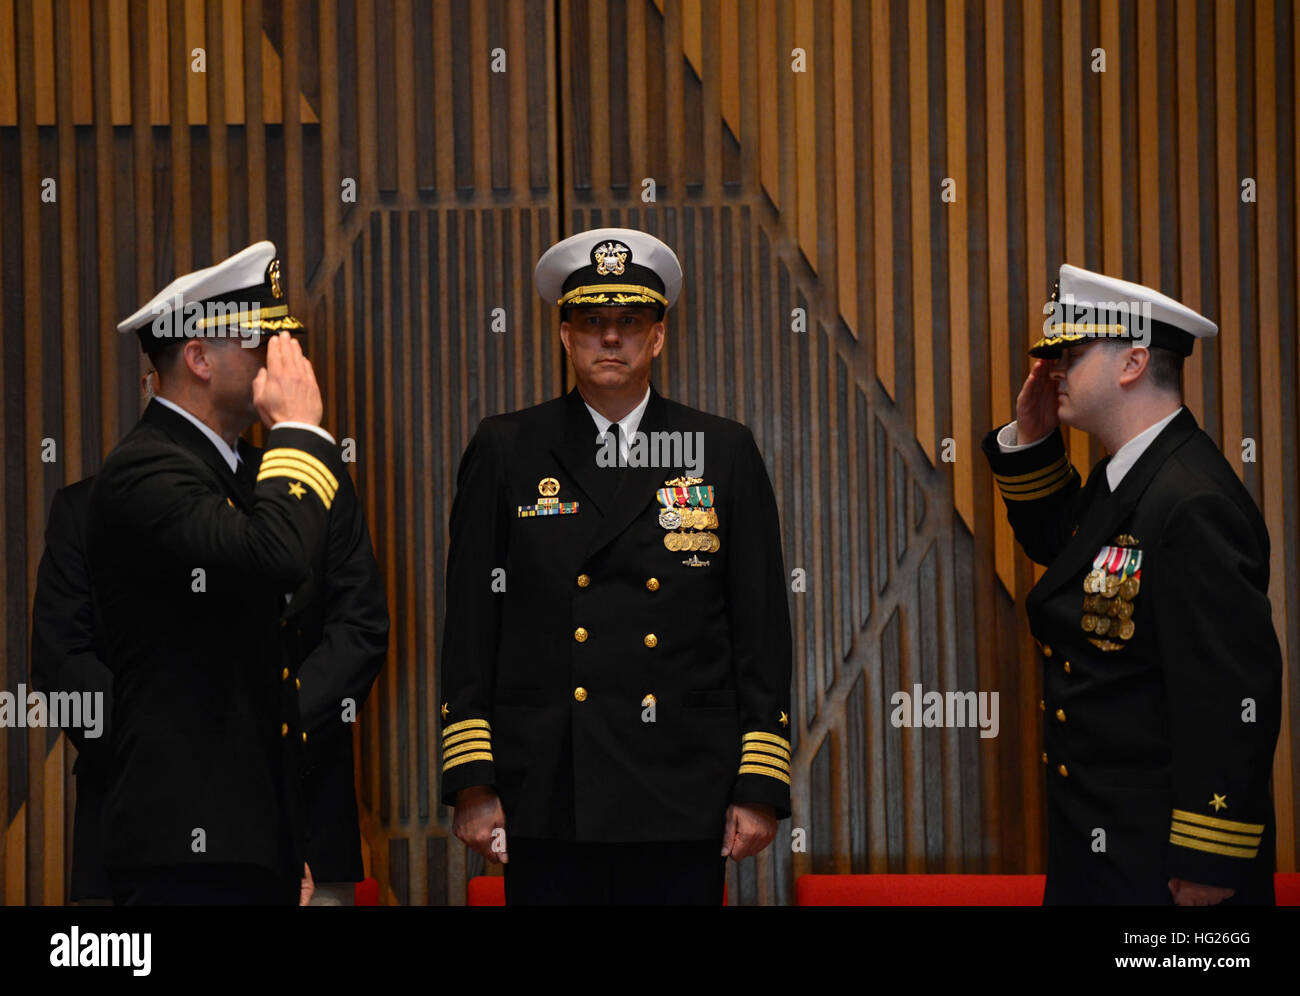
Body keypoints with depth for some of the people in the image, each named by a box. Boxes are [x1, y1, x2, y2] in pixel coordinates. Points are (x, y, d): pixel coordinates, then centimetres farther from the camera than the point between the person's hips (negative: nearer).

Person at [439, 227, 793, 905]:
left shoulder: (724, 454, 8)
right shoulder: (506, 451, 7)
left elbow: (761, 627, 6)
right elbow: (471, 622, 5)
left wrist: (760, 786, 0)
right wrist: (472, 783, -2)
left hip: (683, 802, 0)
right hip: (547, 800, 0)